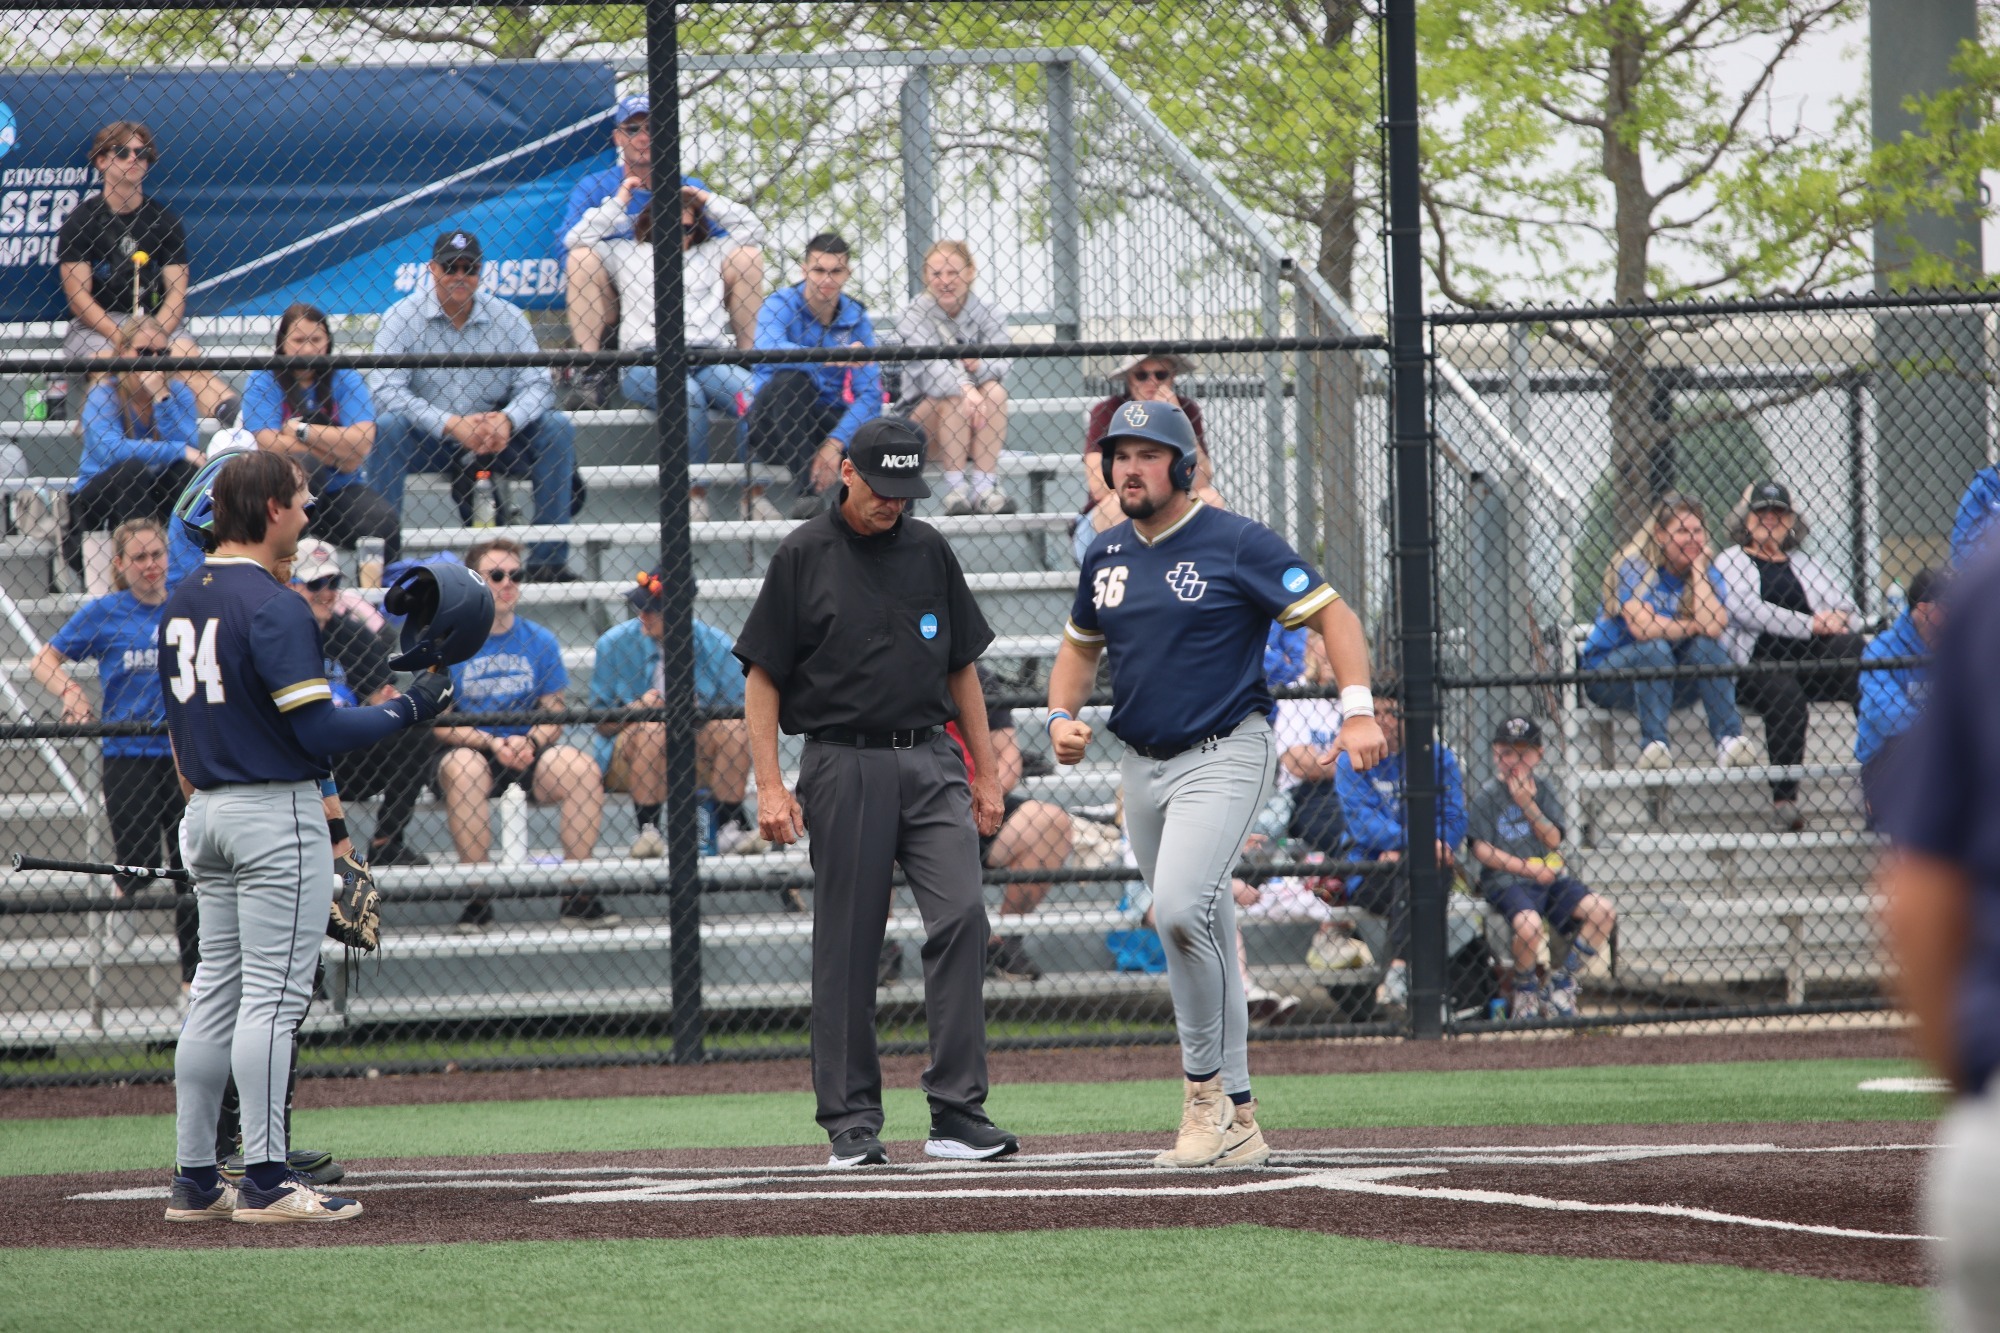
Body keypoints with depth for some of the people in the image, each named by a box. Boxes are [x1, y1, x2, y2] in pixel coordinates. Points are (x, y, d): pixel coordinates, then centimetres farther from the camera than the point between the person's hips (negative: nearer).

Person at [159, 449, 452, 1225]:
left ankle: (194, 1180, 11)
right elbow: (319, 730, -19)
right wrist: (411, 710, -8)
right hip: (278, 816, -9)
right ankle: (266, 1182, -8)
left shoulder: (181, 604, 12)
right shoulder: (272, 607, -16)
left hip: (207, 814, 9)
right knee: (272, 995, -7)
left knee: (215, 993, 11)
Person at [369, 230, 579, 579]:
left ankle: (549, 559, -17)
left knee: (557, 428, -18)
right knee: (386, 428, -31)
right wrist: (450, 425, -26)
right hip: (426, 443, -2)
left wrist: (508, 419, -25)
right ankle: (383, 551, -28)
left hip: (493, 443, 2)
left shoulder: (507, 318, 3)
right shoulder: (402, 317, -5)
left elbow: (537, 385, -2)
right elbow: (387, 390, -16)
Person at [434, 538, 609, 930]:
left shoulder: (539, 642, 8)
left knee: (580, 767, -26)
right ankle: (477, 896, -28)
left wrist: (528, 742, -17)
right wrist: (491, 744, -21)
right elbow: (440, 723, -5)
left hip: (529, 753, 2)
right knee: (463, 767, -37)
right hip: (470, 747, -2)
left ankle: (576, 897, -18)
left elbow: (553, 715, 5)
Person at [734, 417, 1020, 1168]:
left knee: (961, 917, -11)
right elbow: (763, 677, 1)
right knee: (847, 945, 0)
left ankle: (957, 1114, -9)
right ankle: (851, 1122, 8)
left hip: (931, 761, 3)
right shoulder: (803, 557, 0)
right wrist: (770, 786, -8)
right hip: (845, 763, -3)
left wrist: (987, 773, 14)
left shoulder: (929, 552, 12)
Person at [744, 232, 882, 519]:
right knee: (791, 378, -37)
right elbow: (768, 352, -34)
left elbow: (869, 394, -8)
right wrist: (834, 358, -47)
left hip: (827, 419, 2)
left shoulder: (855, 317, 0)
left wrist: (835, 444, -24)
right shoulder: (781, 304, -10)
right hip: (774, 425, -2)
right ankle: (808, 494, -37)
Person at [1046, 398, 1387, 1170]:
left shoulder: (1235, 544, -8)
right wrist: (1061, 714, 5)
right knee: (1199, 941, 9)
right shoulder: (1106, 556, 11)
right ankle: (1235, 1124, 14)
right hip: (1141, 766, 7)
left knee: (1180, 909, -25)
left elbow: (1330, 614, -9)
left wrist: (1358, 709, -22)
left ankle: (1208, 1085, -11)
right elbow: (1081, 646, 25)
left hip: (1223, 757, -7)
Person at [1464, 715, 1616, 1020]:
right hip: (1504, 881, -5)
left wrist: (1527, 803, -11)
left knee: (1604, 911, -13)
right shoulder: (1488, 796, -2)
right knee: (1528, 923, -35)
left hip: (1549, 878, 5)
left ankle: (1560, 983, -1)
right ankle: (1525, 993, -6)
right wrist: (1527, 868, -13)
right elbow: (1482, 850, -7)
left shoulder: (1544, 787, 9)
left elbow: (1553, 839, 1)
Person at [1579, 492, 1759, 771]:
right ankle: (1653, 744, -42)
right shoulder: (1634, 568, -11)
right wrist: (1695, 627, -15)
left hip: (1671, 683, 4)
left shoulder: (1708, 575, 1)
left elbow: (1713, 627, -20)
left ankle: (1730, 738, -34)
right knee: (1655, 648, -33)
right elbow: (1643, 627, -27)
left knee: (1707, 646, -24)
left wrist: (1697, 569, -13)